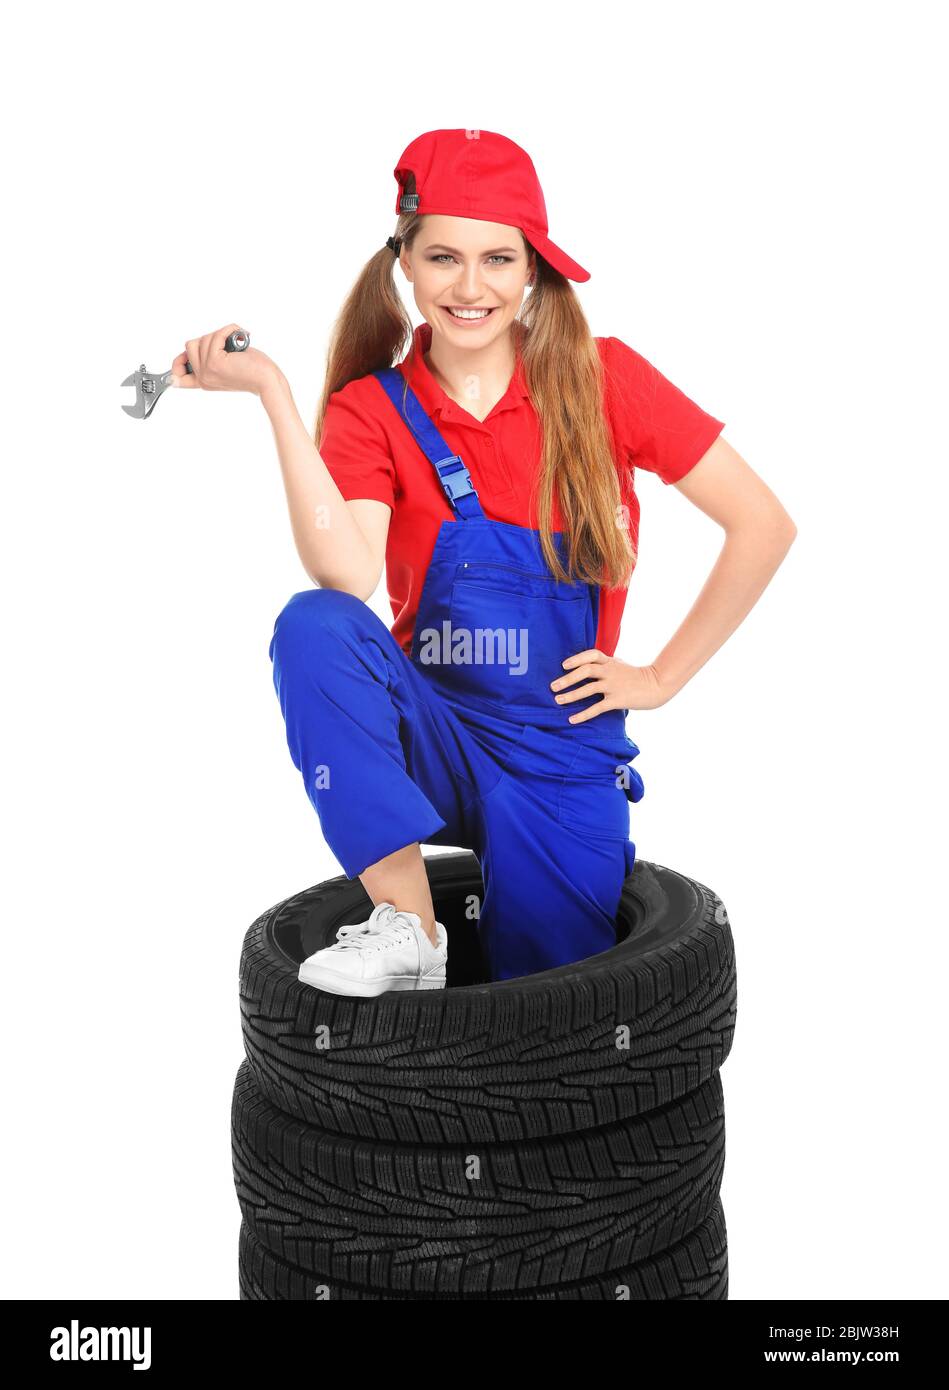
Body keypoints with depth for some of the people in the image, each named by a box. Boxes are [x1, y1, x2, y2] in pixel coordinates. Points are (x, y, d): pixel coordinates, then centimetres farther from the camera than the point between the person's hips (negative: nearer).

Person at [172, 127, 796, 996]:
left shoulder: (600, 378, -6)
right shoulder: (370, 410, -3)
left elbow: (763, 525, -5)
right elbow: (346, 576, -23)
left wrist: (661, 678, -5)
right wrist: (272, 391, -24)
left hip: (564, 759, 0)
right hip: (432, 745, 1)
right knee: (314, 624, -29)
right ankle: (408, 926, -22)